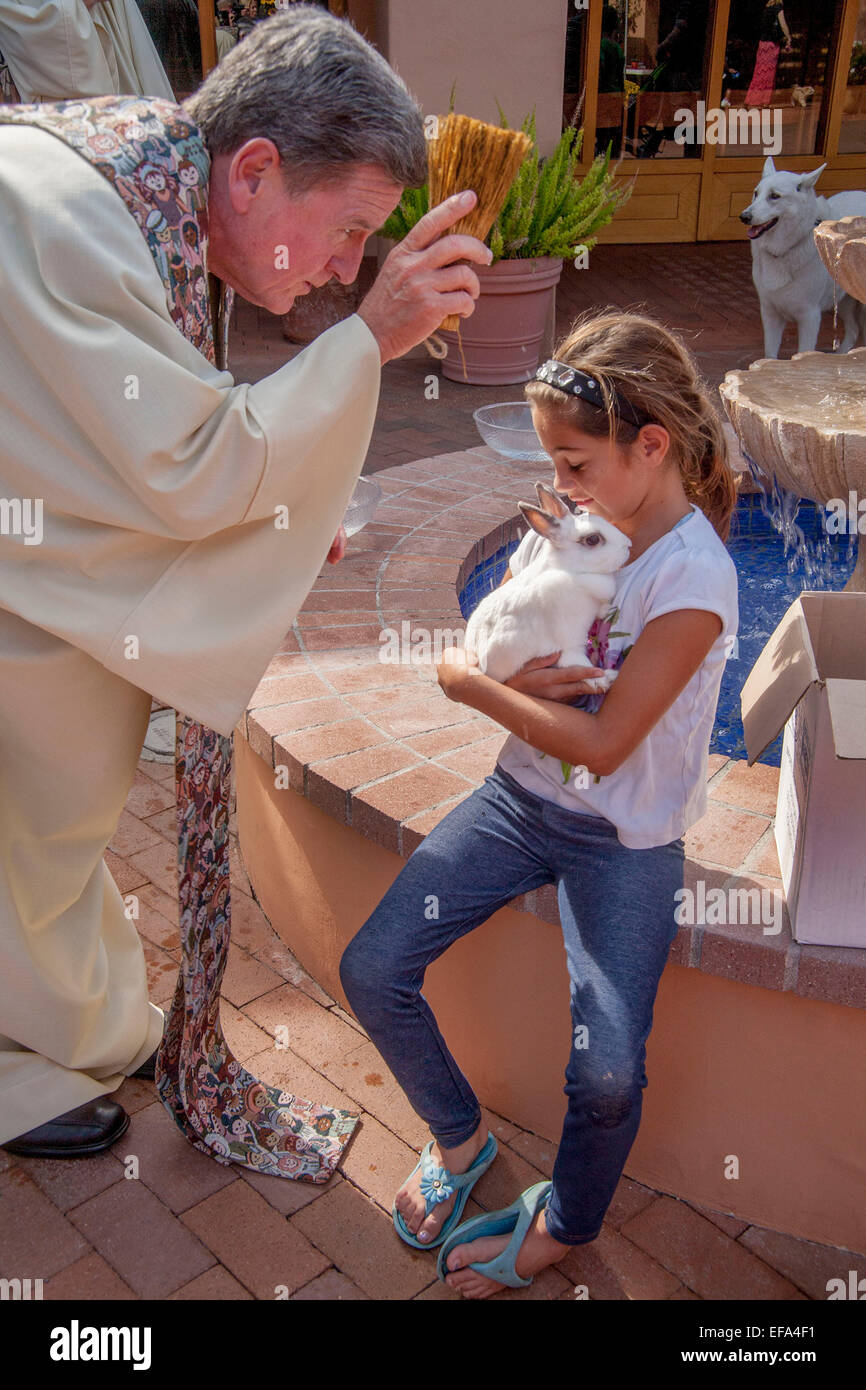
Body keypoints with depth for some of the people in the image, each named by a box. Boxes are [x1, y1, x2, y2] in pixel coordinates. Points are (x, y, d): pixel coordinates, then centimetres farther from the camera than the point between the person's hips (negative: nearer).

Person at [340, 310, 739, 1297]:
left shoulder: (694, 577, -19)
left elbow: (601, 743, -21)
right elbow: (460, 661, 2)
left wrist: (478, 685, -12)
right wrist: (514, 680, -20)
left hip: (624, 837, -5)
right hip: (520, 798, 6)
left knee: (606, 1071, -18)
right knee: (371, 970, -6)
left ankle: (565, 1224, 17)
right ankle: (459, 1136, 22)